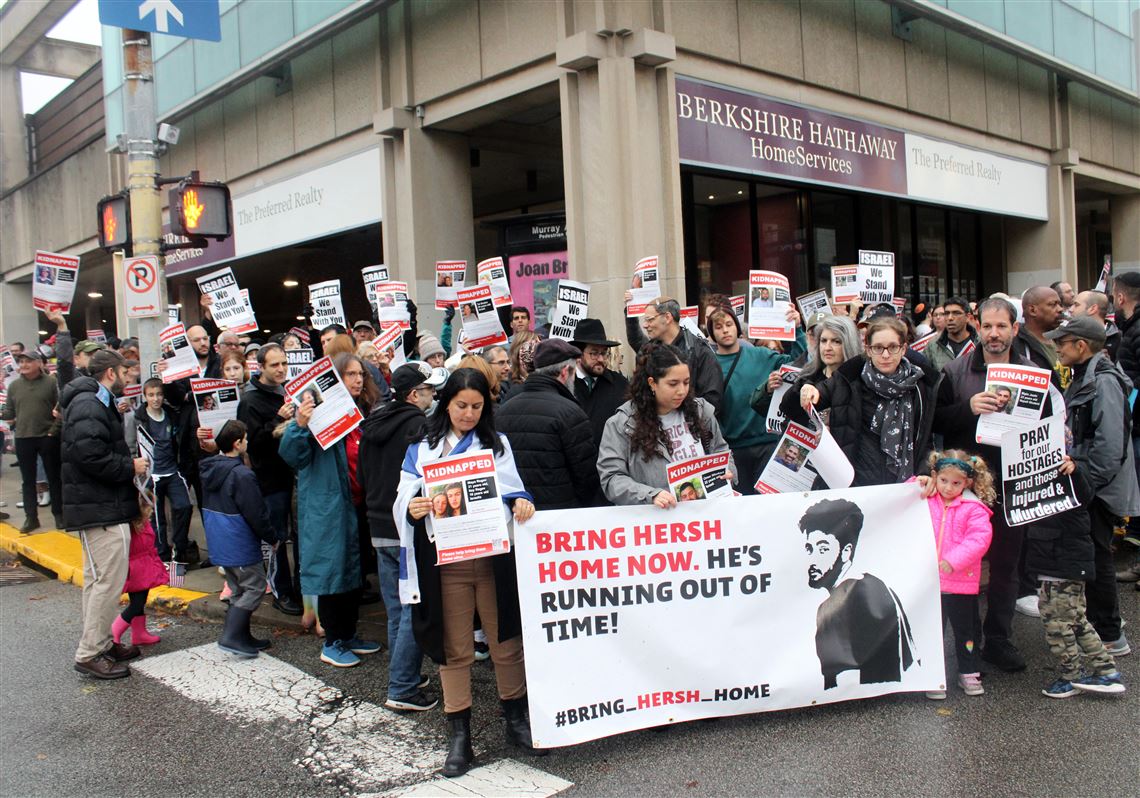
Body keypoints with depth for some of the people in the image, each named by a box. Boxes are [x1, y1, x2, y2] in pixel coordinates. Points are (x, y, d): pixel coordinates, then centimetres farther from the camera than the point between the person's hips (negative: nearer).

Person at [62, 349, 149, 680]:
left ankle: (100, 643, 28)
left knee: (98, 579, 18)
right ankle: (89, 654, -1)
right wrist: (131, 467, -16)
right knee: (109, 580, -8)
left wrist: (129, 465, 10)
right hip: (101, 509, -12)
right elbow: (91, 456, -28)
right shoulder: (89, 406, -17)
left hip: (100, 507, 12)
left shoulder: (95, 403, 19)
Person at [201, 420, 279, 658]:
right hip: (239, 544, -9)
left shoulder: (209, 470, 7)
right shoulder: (241, 475, -21)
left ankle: (242, 637, 23)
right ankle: (231, 636, -5)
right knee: (255, 587, 1)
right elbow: (256, 514, -18)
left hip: (218, 541, 9)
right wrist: (274, 538, -5)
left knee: (238, 589, 17)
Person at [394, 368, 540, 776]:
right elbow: (403, 501, 2)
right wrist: (412, 510, -21)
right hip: (445, 561, 0)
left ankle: (516, 720, 23)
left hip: (494, 556, 1)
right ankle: (459, 735, 15)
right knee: (455, 649, 5)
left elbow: (512, 489, 4)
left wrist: (521, 503, -20)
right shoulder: (421, 449, 9)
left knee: (507, 642, 6)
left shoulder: (497, 443, 12)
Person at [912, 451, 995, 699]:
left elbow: (980, 537, -18)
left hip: (961, 582, -2)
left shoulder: (973, 508, -9)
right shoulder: (926, 500, 2)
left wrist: (954, 560, -26)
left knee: (965, 629, 15)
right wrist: (916, 485, -4)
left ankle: (969, 673, 31)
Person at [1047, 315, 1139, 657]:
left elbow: (1110, 444, -25)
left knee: (1096, 559, -1)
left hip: (1098, 491, -9)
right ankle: (1096, 622, 30)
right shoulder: (1083, 378, 13)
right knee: (1088, 557, 17)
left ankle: (1110, 637, 10)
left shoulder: (1104, 382, -19)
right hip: (1084, 488, 9)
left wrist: (1088, 482, -21)